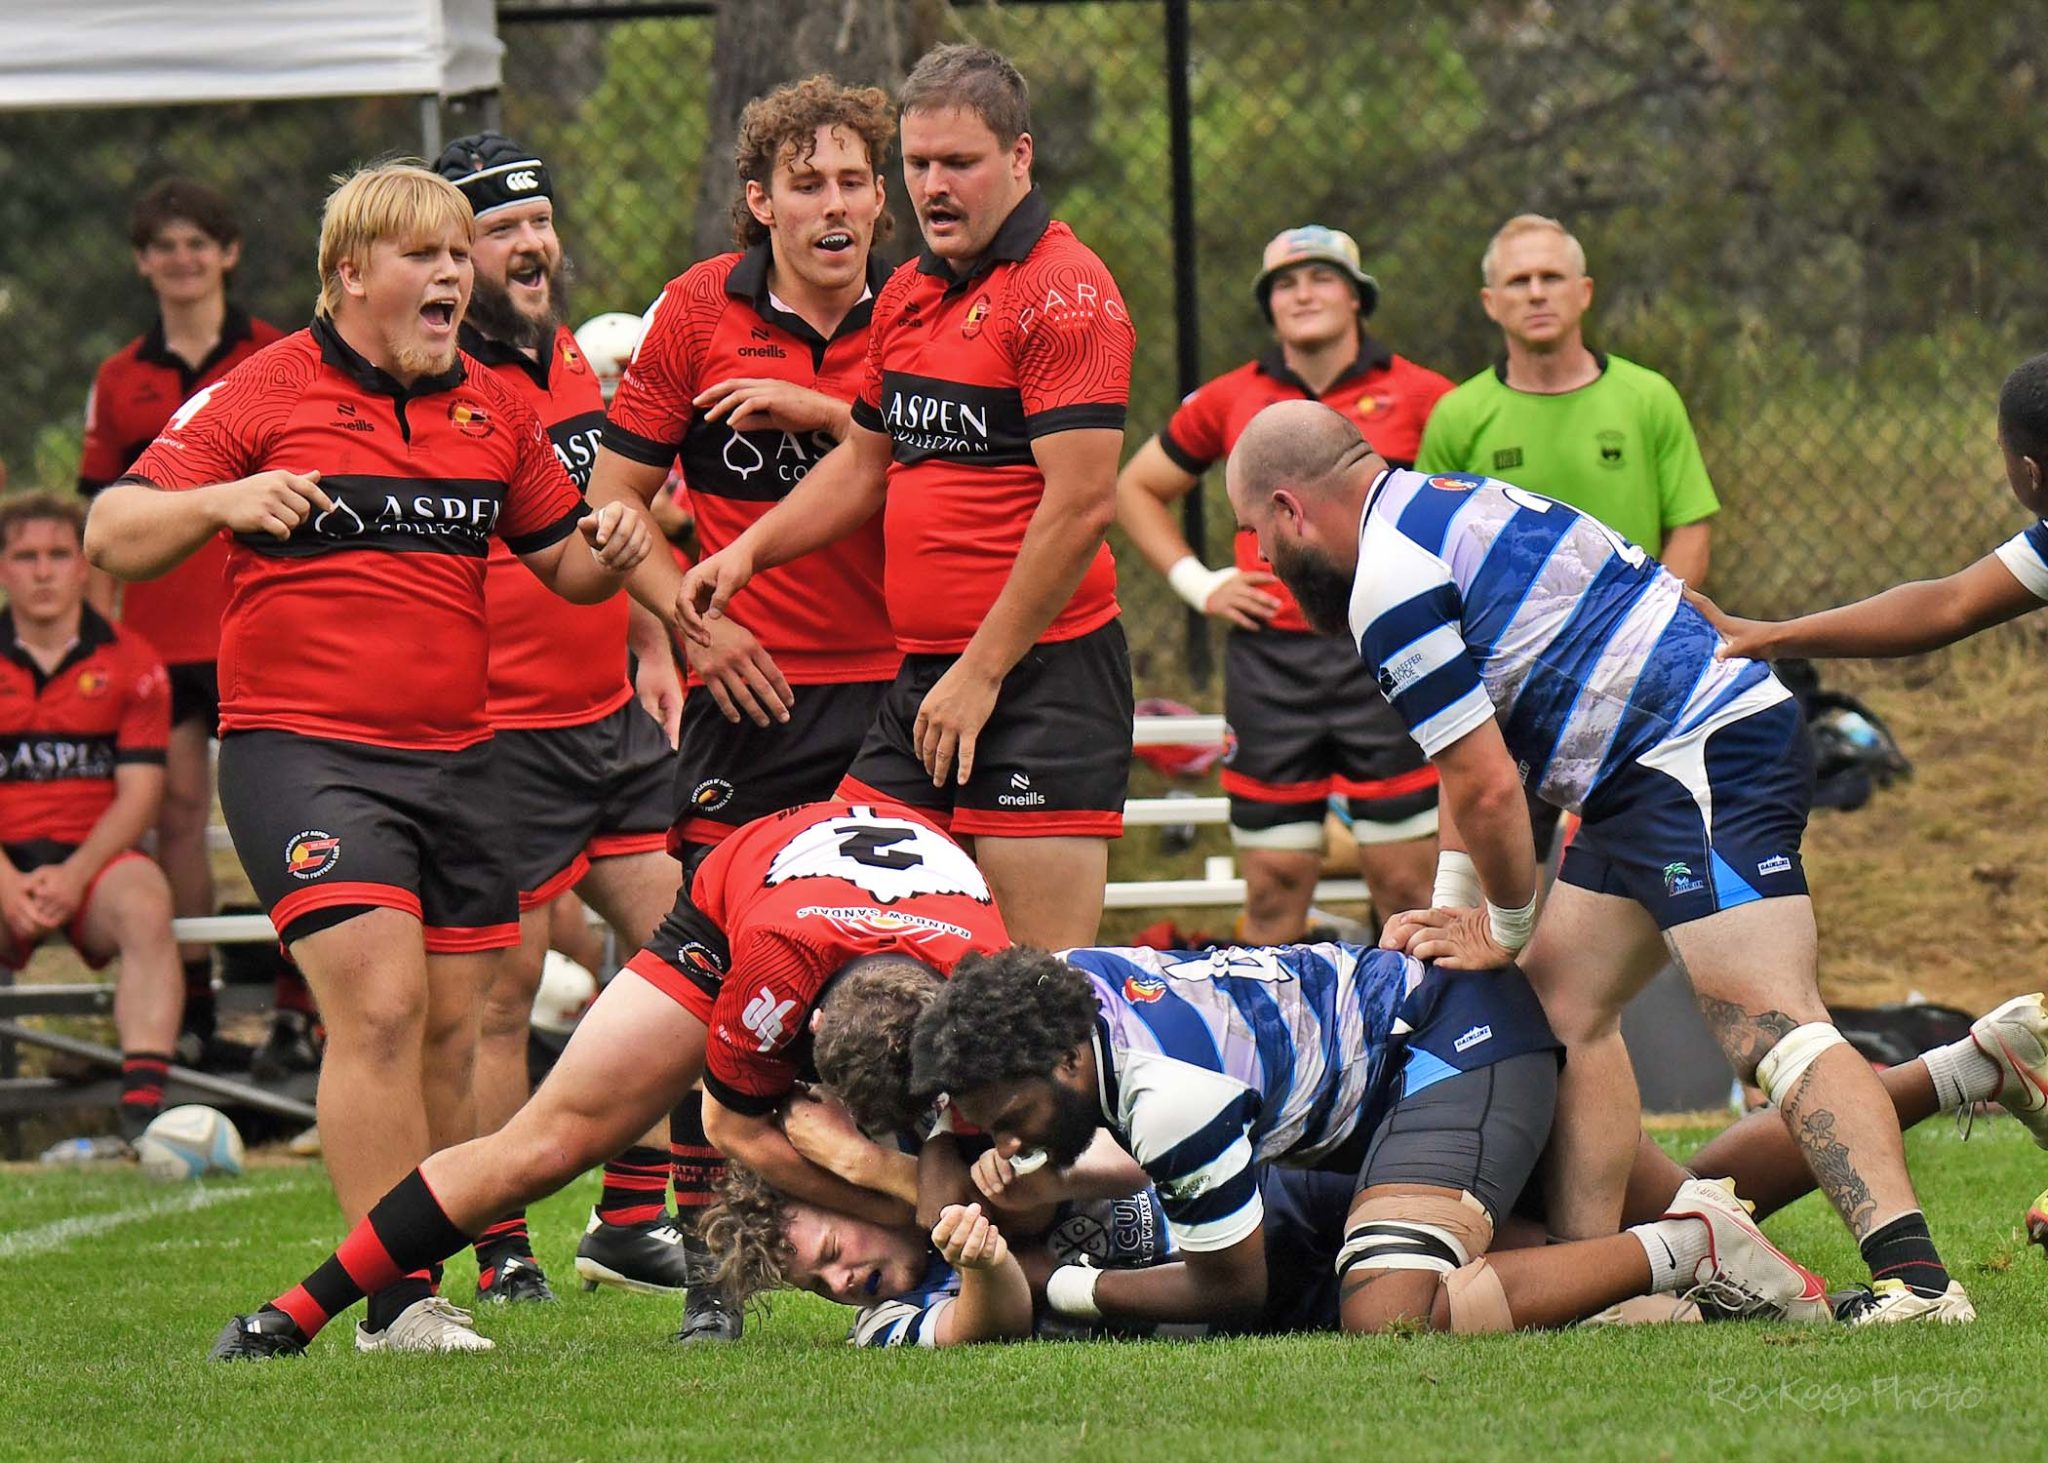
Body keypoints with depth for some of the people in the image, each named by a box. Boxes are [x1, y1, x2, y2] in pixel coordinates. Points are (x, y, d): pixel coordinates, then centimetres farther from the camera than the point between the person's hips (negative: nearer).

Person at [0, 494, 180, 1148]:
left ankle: (143, 1105, -43)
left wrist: (74, 875, -15)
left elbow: (139, 793, 1)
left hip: (95, 856, 0)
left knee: (144, 906, -34)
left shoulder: (130, 661, 8)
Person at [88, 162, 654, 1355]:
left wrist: (608, 553, -3)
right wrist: (221, 500, -25)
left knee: (449, 1037, 6)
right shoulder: (264, 395, -3)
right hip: (301, 751, -6)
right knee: (379, 1006, -18)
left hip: (457, 757, 6)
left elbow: (564, 559, 21)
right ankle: (393, 1300, -16)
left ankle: (428, 1278, 16)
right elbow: (114, 539, -5)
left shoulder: (496, 409, 13)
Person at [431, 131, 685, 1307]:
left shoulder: (571, 357, 13)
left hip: (612, 717, 8)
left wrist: (654, 647, 20)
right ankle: (502, 1251, 4)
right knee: (502, 993, -3)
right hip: (504, 734, -8)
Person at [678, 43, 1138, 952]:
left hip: (1038, 674, -9)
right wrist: (749, 550, 15)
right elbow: (865, 463, 30)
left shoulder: (1064, 292, -12)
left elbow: (1081, 504, -18)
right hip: (920, 675, 9)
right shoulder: (907, 296, 16)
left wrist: (981, 671, -17)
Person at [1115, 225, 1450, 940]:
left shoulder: (1415, 395, 2)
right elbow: (1137, 487, 22)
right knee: (1275, 884, 4)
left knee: (1407, 882, -3)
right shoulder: (1231, 400, 9)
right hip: (1269, 660, 2)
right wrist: (1197, 582, 10)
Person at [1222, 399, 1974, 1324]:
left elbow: (1487, 785, -12)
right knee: (1562, 1001, 13)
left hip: (1706, 757, -11)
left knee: (1773, 1027, -21)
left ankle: (1913, 1278, -33)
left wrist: (1506, 927, 6)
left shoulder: (1389, 587, -11)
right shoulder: (1445, 503, 21)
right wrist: (1455, 907, 22)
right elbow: (1480, 763, 27)